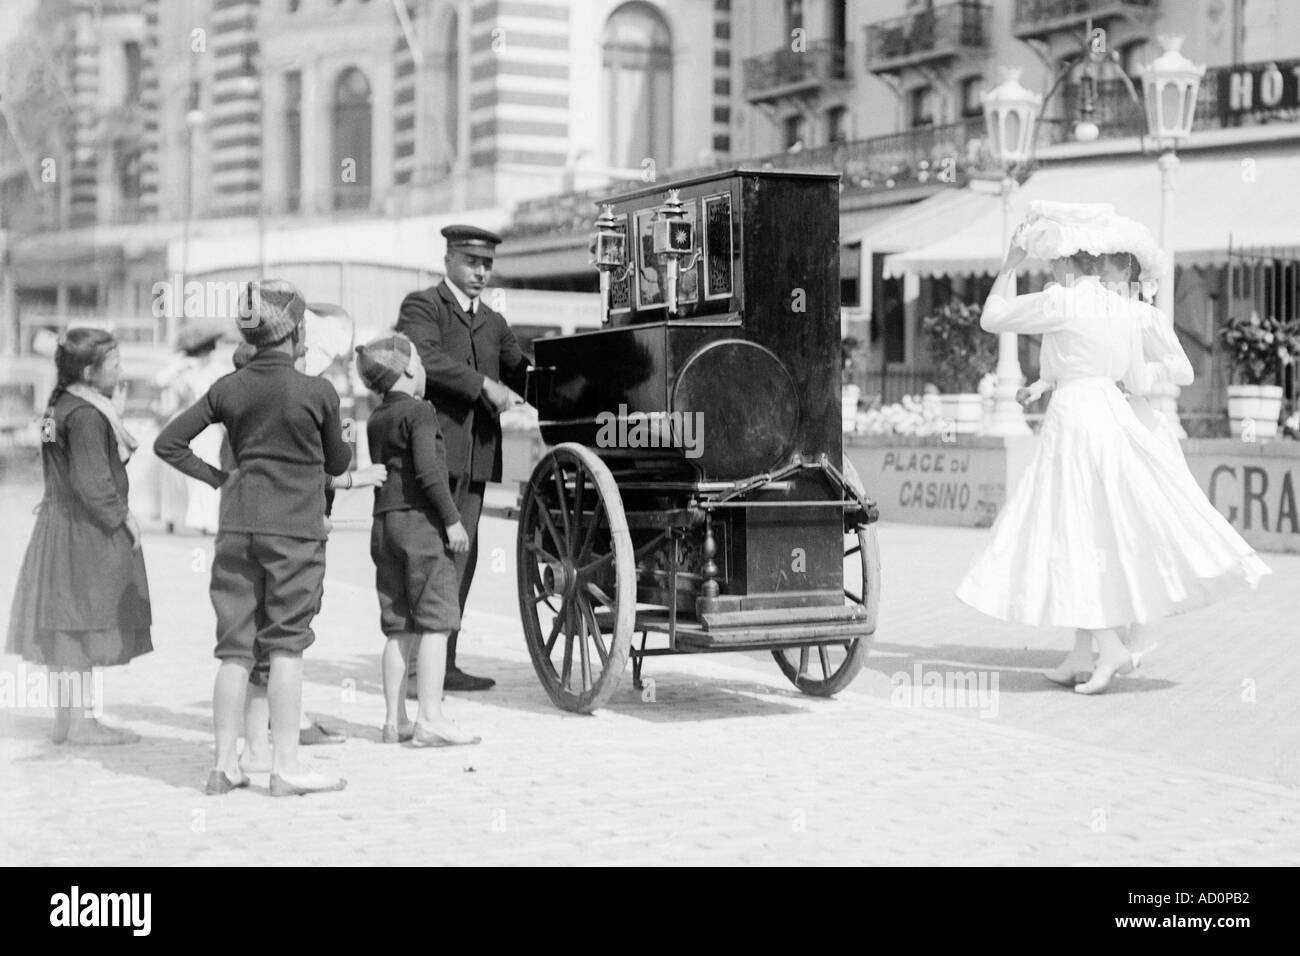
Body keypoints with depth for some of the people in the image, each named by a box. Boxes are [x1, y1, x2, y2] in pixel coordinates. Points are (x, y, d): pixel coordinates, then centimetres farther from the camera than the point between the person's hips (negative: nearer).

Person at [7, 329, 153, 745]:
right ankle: (79, 722, -1)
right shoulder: (86, 416, -19)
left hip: (60, 524, 10)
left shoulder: (60, 405, 12)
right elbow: (92, 482, -23)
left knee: (66, 629, 12)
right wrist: (122, 518, -12)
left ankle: (67, 719, 19)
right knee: (82, 624, -5)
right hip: (88, 534, -10)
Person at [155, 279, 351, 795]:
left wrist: (217, 477, 12)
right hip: (295, 528, -4)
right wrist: (349, 442, 25)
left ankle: (226, 763, 11)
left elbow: (167, 443, 6)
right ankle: (285, 766, 2)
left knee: (235, 647, 8)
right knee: (286, 645, 1)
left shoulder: (228, 389, 3)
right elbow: (337, 463, 5)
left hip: (237, 526, 4)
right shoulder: (318, 392, -8)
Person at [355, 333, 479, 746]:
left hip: (384, 523, 8)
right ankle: (431, 719, -8)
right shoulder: (419, 411, -8)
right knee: (435, 622, -5)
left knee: (400, 628, 10)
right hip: (419, 520, -8)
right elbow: (427, 469, -18)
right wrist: (452, 519, -14)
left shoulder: (375, 419, 16)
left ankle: (395, 720, 10)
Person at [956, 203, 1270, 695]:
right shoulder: (1122, 308, 9)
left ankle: (1111, 647, -8)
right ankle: (1081, 655, 15)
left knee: (1079, 533, -2)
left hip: (1075, 418, -7)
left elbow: (991, 318, 0)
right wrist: (1156, 367, 39)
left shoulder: (1060, 302, -11)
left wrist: (1010, 265, 11)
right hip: (1114, 414, 7)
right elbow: (1139, 382, 16)